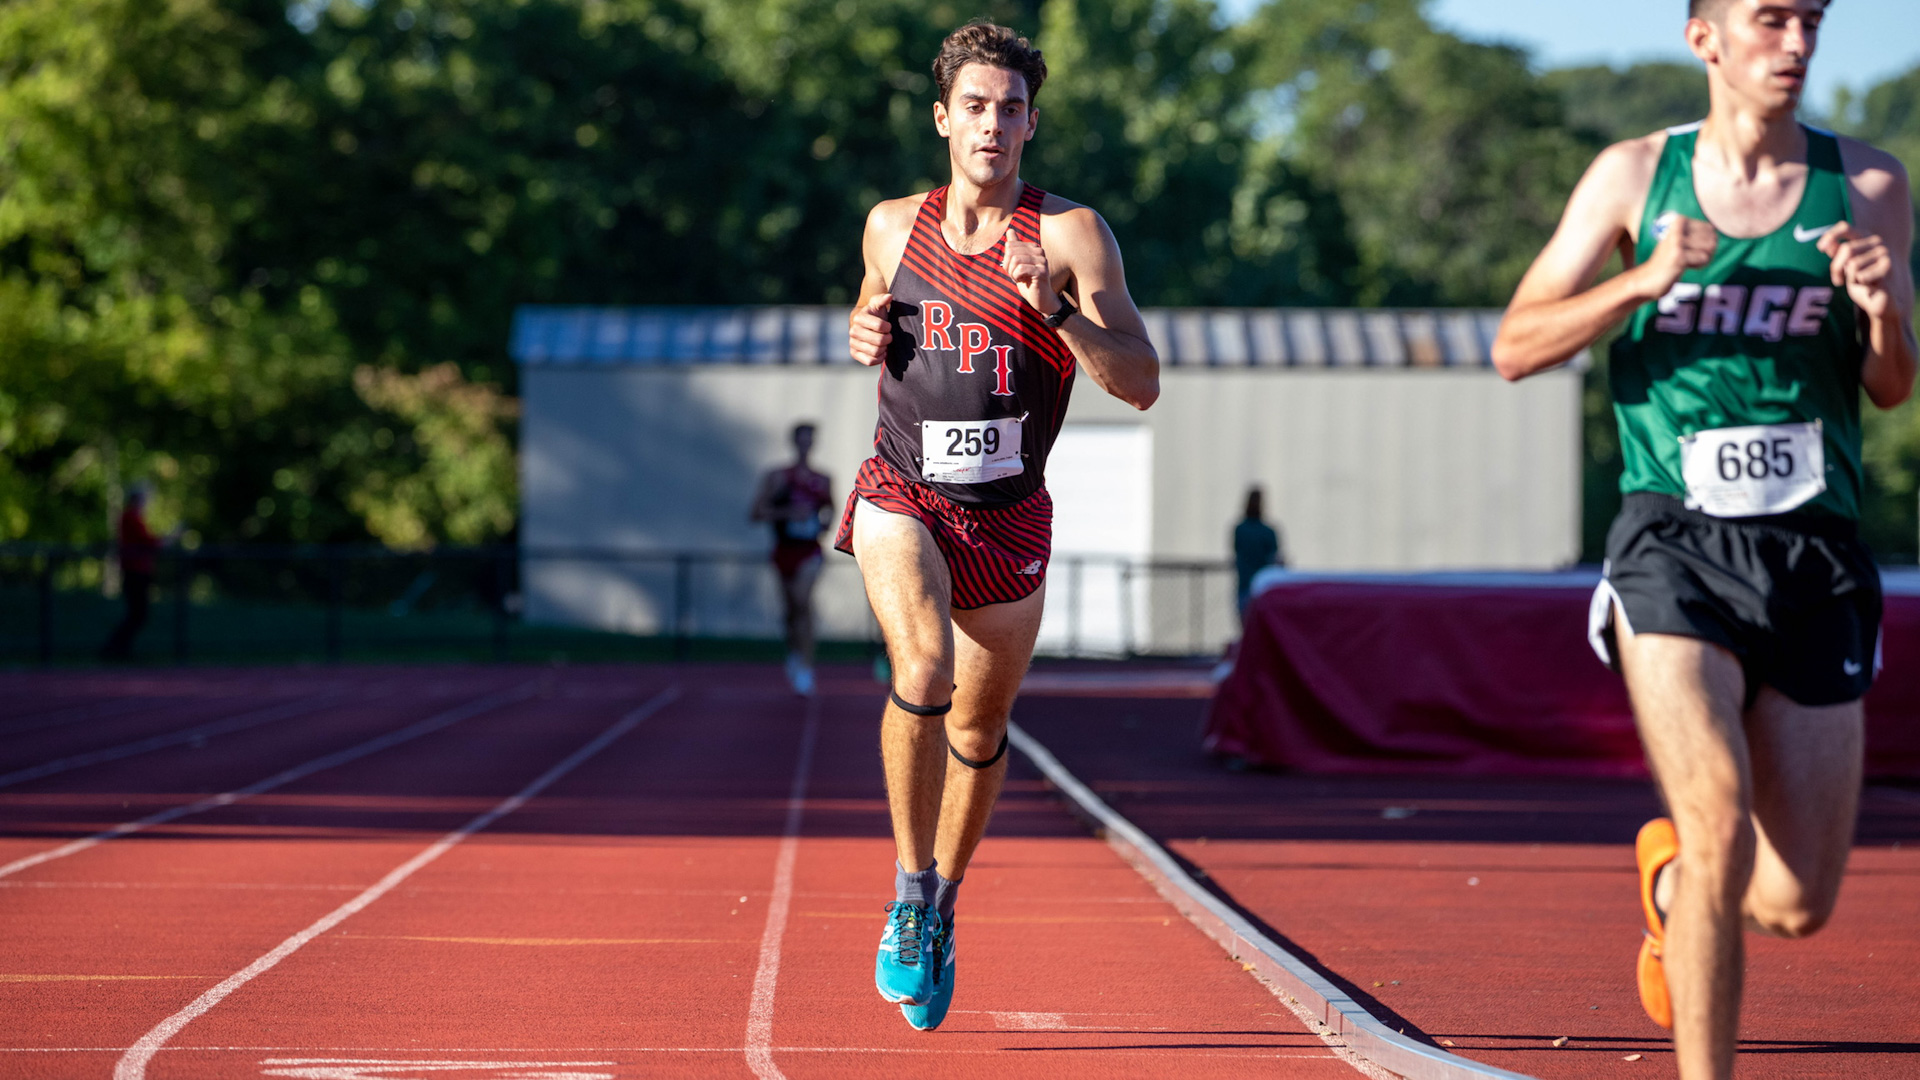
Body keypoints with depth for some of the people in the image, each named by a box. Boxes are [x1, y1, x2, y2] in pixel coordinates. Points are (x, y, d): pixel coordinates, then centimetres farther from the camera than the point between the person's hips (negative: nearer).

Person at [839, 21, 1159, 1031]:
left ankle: (944, 895, 39)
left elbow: (1141, 385, -15)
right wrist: (865, 334, -2)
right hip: (903, 498, -1)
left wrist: (1056, 310, -29)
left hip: (1009, 519, 1)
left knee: (979, 733, 13)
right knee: (924, 671, -27)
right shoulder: (893, 227, 0)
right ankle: (910, 891, -11)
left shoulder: (1071, 236, -10)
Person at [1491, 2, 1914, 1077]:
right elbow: (1517, 347, 3)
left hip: (1815, 554, 2)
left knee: (1800, 901, 4)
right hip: (1676, 545, -2)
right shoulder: (1636, 175, 4)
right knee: (1723, 834, -20)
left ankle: (1667, 875, 39)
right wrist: (1644, 281, -13)